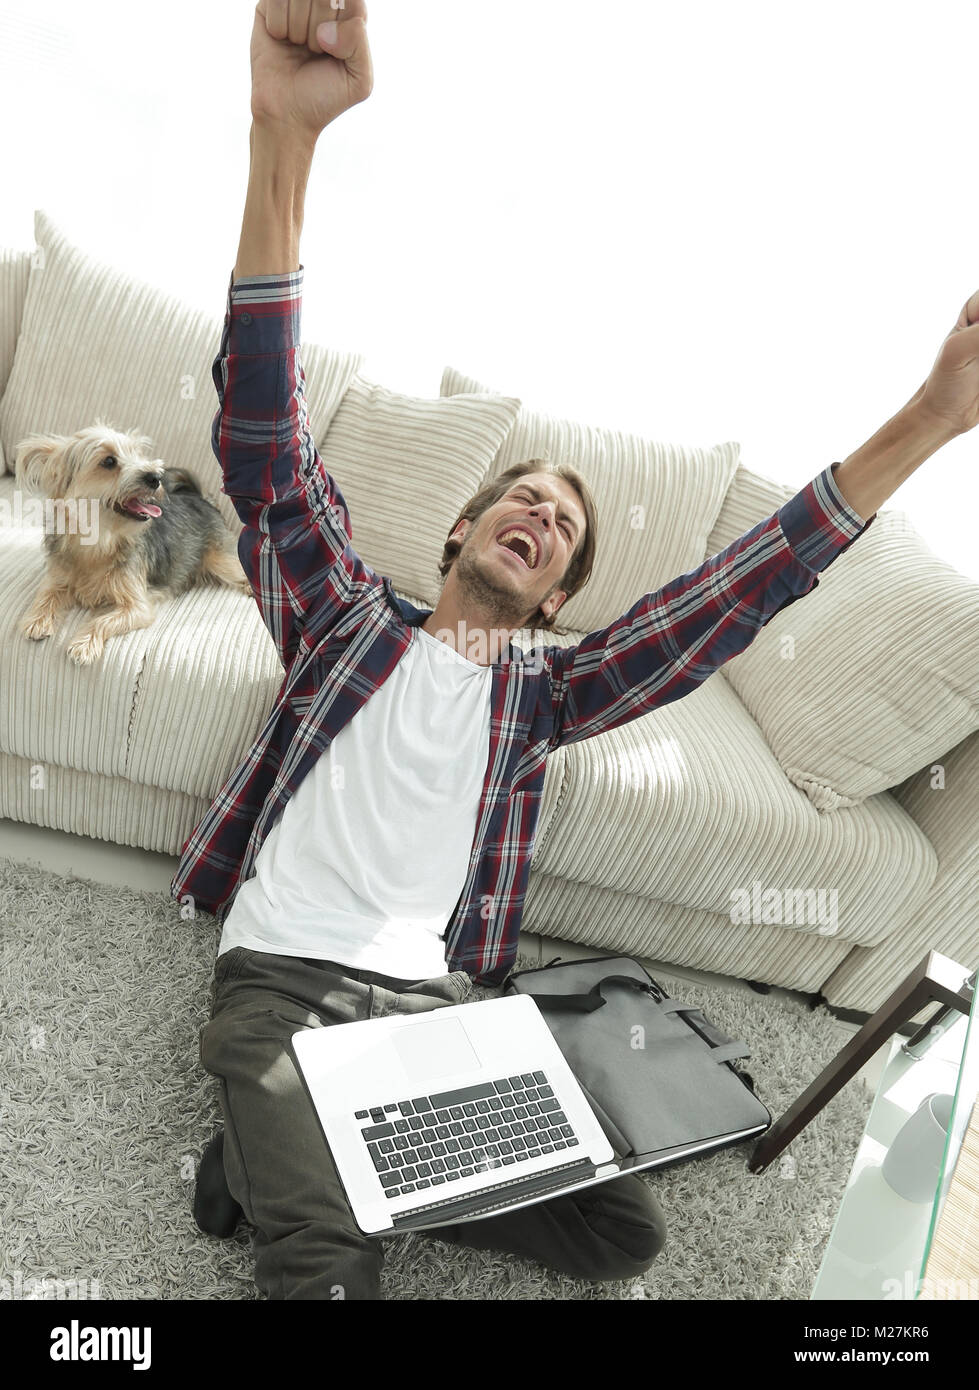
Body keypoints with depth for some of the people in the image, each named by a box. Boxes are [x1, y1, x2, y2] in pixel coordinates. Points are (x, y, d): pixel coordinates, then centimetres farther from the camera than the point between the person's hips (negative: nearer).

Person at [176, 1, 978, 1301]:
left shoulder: (542, 690, 10)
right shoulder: (351, 619, 6)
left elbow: (727, 599, 1)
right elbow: (263, 437, -9)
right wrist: (285, 135, -21)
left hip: (435, 996, 4)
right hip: (281, 973, -4)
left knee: (627, 1229, -6)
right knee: (330, 1268, -26)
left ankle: (287, 1164, 4)